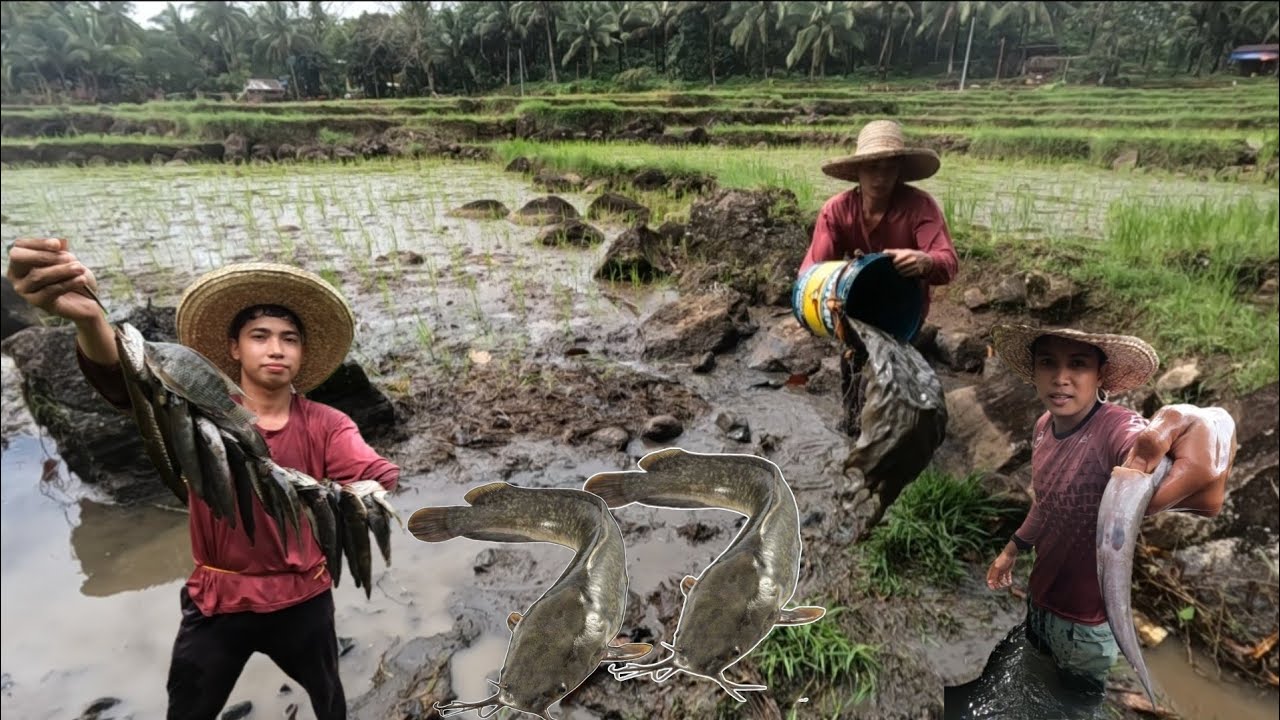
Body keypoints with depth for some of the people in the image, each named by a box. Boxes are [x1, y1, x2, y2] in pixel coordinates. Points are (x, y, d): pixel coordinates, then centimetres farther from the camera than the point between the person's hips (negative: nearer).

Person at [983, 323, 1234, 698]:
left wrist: (1181, 425, -77)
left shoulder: (1118, 429, -32)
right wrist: (1013, 549, 18)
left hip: (1087, 620, -6)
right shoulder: (1043, 427, -7)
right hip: (1040, 598, 6)